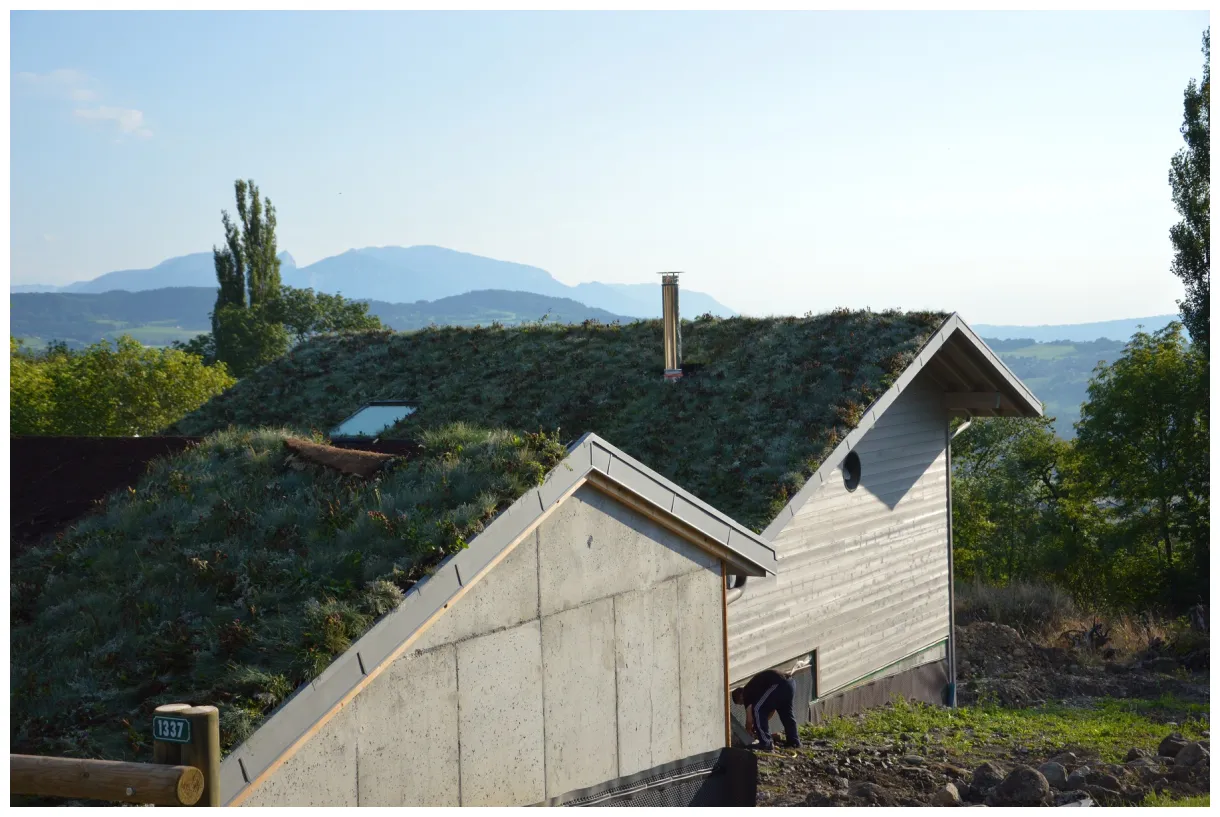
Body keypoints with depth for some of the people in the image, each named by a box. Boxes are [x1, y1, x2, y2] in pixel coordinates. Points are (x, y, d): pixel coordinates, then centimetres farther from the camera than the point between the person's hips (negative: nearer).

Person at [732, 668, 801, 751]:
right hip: (790, 683, 9)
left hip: (779, 685, -9)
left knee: (757, 710, 3)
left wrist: (749, 730, 29)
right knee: (786, 714, 28)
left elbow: (749, 719, 8)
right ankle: (794, 742, 34)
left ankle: (765, 744, 2)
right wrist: (756, 725, 41)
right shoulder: (755, 687, 34)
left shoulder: (747, 693, 10)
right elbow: (772, 710, 41)